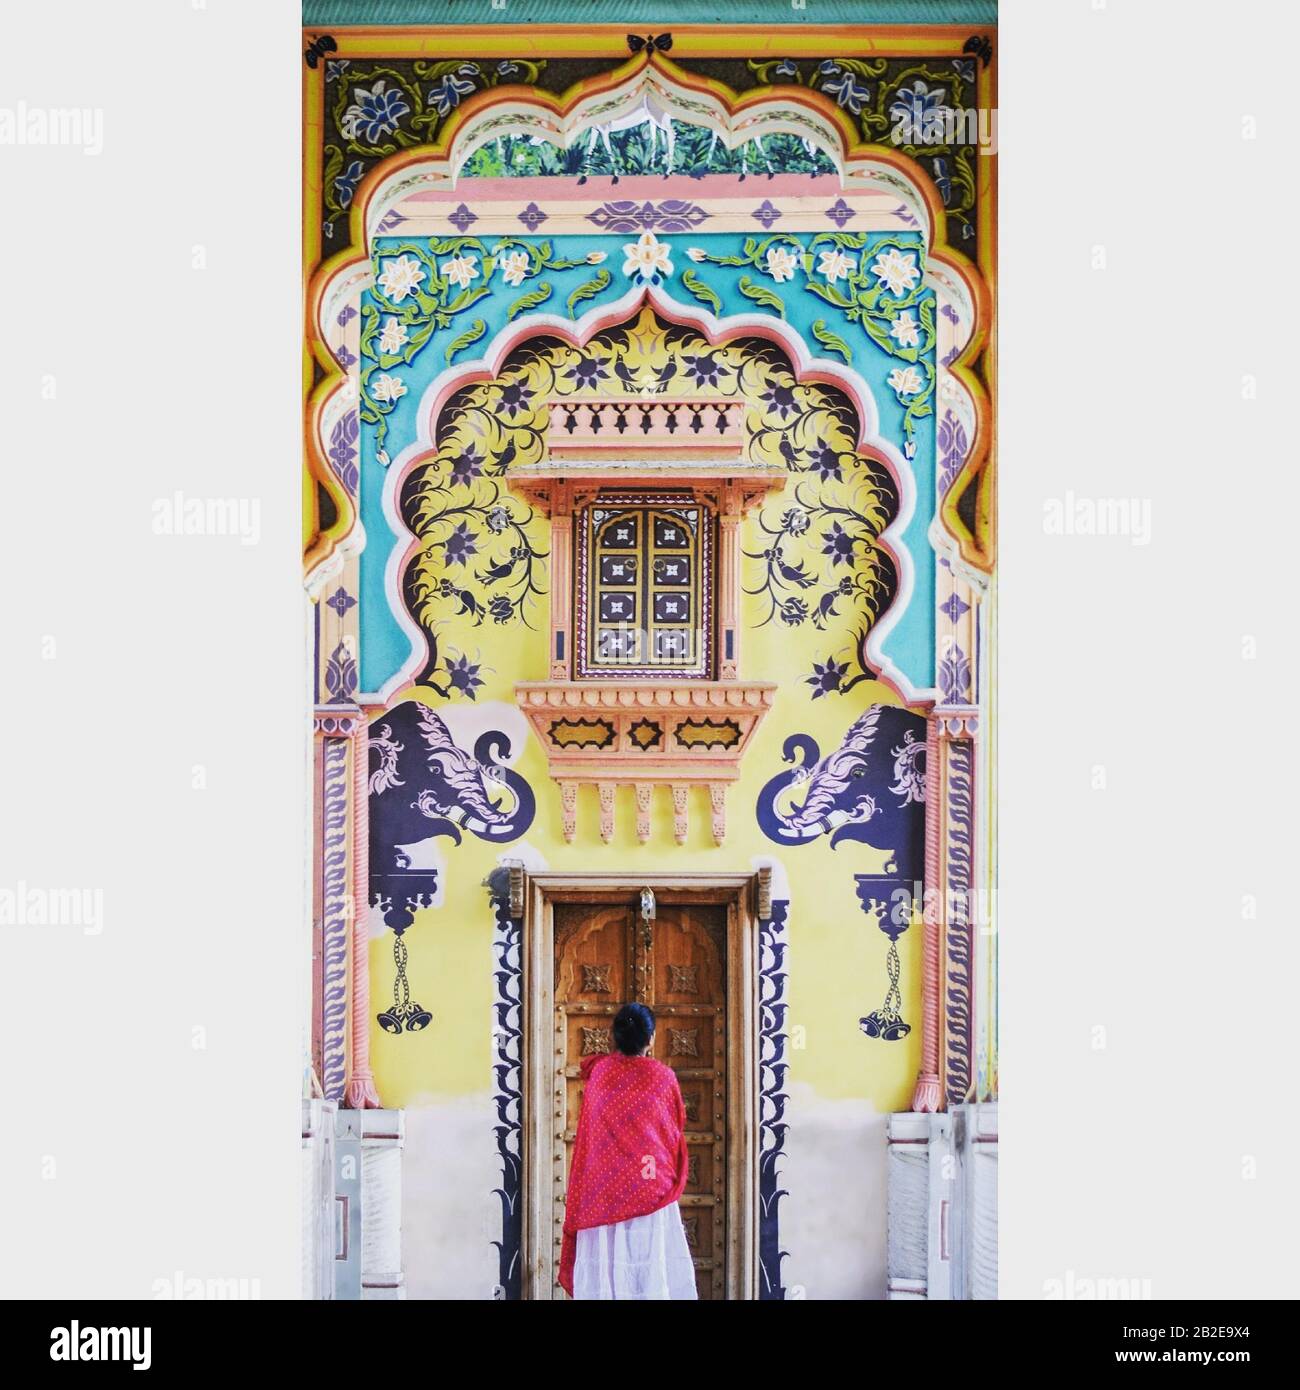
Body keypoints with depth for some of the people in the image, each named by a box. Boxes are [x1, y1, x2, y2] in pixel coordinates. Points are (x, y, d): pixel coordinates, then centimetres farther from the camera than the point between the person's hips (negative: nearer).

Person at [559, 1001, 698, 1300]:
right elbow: (678, 1126, 8)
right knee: (650, 1266, 2)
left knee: (604, 1263, 4)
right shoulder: (663, 1076, -7)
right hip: (650, 1189, -1)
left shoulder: (599, 1072, -2)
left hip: (603, 1188, 1)